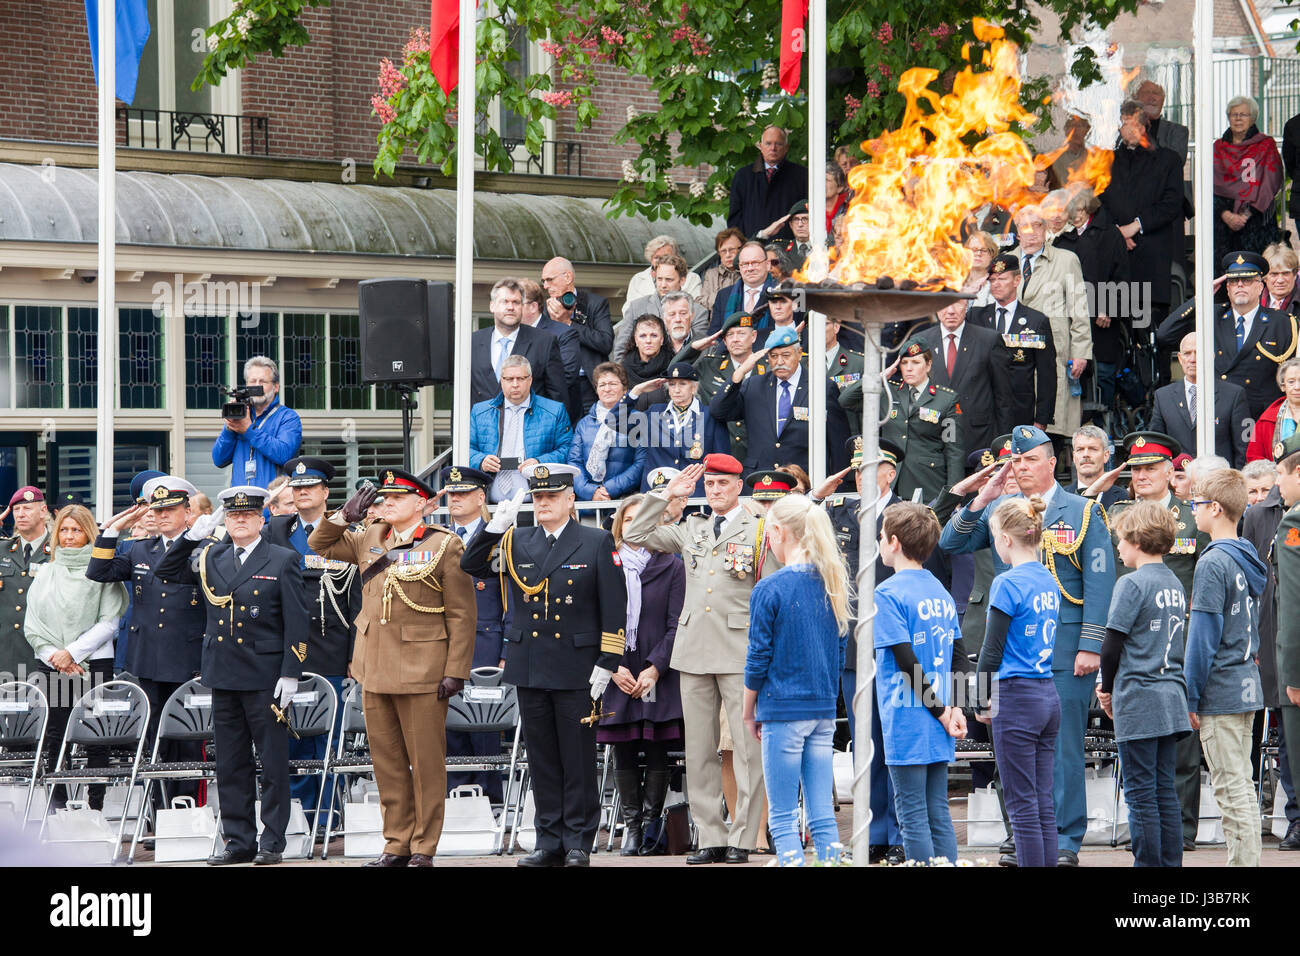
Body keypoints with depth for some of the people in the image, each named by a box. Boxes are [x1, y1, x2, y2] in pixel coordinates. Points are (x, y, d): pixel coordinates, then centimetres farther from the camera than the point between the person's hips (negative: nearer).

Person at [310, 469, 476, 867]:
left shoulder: (444, 545, -4)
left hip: (421, 670, -6)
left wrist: (456, 670, -12)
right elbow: (320, 544, 21)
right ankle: (397, 844, 16)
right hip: (376, 668, 6)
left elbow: (461, 615, -6)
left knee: (426, 762, -1)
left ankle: (424, 849, 6)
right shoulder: (369, 540, 12)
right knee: (387, 760, 9)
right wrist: (346, 515, 4)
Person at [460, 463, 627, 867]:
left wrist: (605, 665, -8)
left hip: (577, 671, -4)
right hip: (530, 668, 4)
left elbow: (614, 610, -2)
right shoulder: (516, 542, 10)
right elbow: (471, 564, 2)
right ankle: (550, 842, 12)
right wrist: (496, 526, -11)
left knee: (578, 759, 0)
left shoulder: (597, 543, 0)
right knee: (542, 759, 7)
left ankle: (578, 843, 6)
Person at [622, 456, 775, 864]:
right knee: (699, 750, 5)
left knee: (748, 747, -6)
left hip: (740, 651, -5)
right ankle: (710, 838, 10)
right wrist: (666, 494, 11)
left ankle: (742, 838, -3)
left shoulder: (759, 532, 3)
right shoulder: (691, 530, 16)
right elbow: (635, 534, 18)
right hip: (694, 652, 5)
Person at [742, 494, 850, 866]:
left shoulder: (770, 589, -11)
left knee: (782, 818, -1)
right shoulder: (830, 586, 6)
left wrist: (749, 713, 5)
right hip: (824, 710, 6)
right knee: (823, 816, 6)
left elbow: (758, 658, -7)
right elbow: (840, 649, 13)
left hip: (783, 710, -6)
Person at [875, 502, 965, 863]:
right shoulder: (940, 591, 12)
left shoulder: (888, 593, -11)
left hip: (906, 723, -7)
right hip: (937, 732, 7)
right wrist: (954, 708, 4)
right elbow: (957, 654, 11)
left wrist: (941, 711, -9)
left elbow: (907, 661, -15)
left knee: (913, 818, -4)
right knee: (938, 814, 9)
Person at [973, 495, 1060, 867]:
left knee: (1022, 803, -4)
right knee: (1043, 802, 10)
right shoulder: (1048, 581, 11)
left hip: (1017, 697, -8)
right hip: (1049, 696, 8)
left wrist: (983, 700, 1)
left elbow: (992, 649, -11)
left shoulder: (1008, 584, -13)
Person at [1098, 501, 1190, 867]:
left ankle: (1148, 864, -2)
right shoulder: (1175, 585, 11)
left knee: (1141, 794, -3)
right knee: (1164, 790, 11)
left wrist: (1107, 689, 5)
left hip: (1139, 700, -7)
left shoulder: (1133, 584, -12)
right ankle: (1171, 862, 11)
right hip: (1171, 697, 7)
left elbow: (1112, 645, -13)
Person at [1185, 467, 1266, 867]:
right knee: (1242, 786, 13)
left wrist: (1191, 696, -11)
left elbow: (1203, 636, -16)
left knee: (1231, 789, -6)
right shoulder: (1248, 560, 11)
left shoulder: (1213, 564, -16)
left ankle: (1241, 862, -7)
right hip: (1247, 684, 9)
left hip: (1219, 691, -9)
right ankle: (1247, 858, 16)